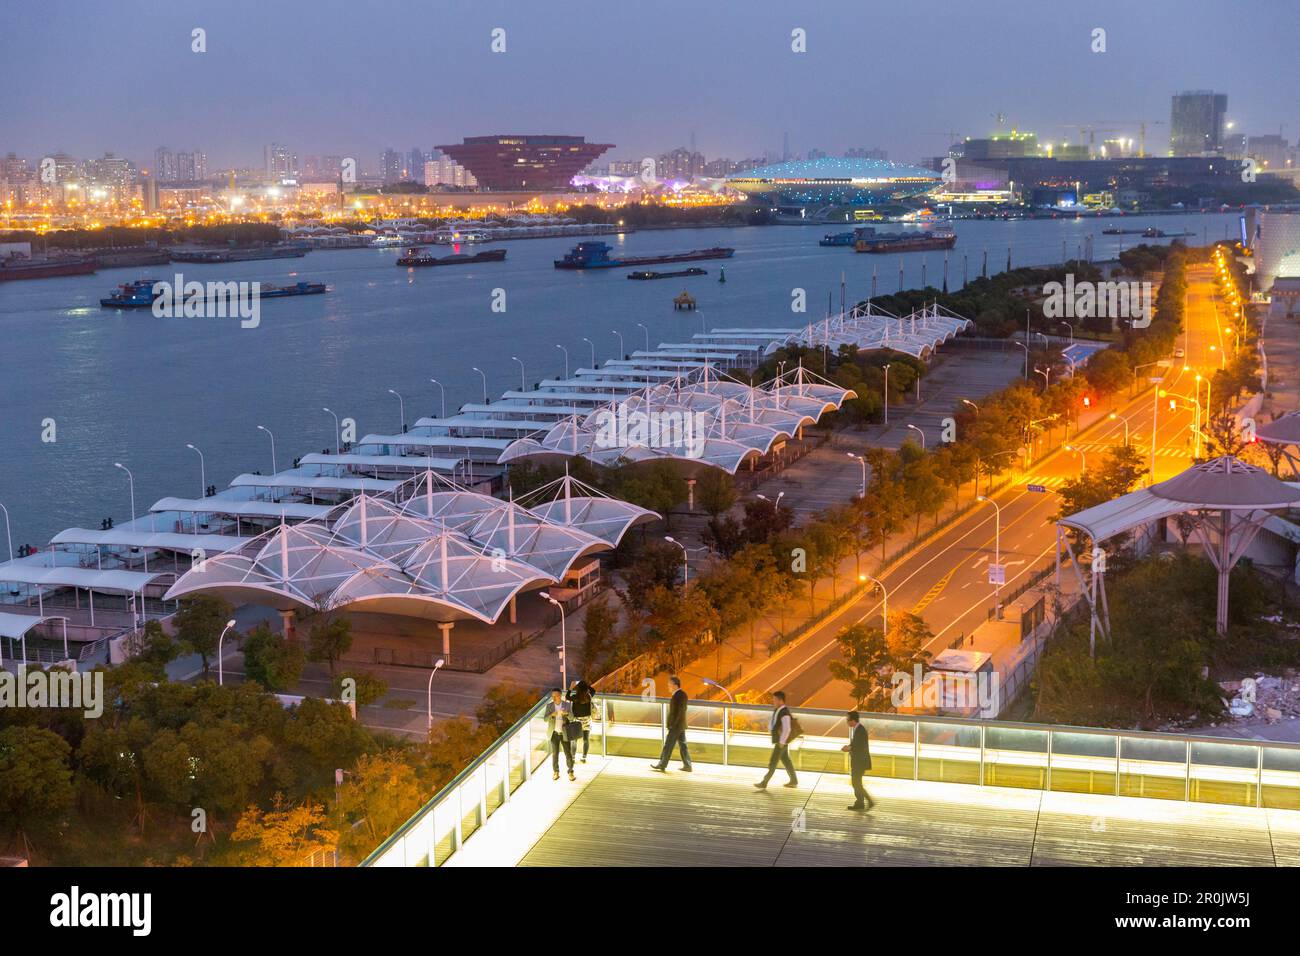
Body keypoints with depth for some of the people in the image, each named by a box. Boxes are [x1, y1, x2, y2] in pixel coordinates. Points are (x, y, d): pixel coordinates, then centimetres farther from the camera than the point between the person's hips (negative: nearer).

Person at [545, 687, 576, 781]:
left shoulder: (567, 705, -5)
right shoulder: (549, 706, -3)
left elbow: (571, 717, -13)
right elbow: (546, 719, -10)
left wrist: (566, 713, -36)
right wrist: (552, 715, -31)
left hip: (564, 734, -1)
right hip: (554, 734, 1)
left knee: (568, 754, 0)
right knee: (555, 754, 7)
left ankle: (570, 772, 13)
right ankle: (555, 772, 21)